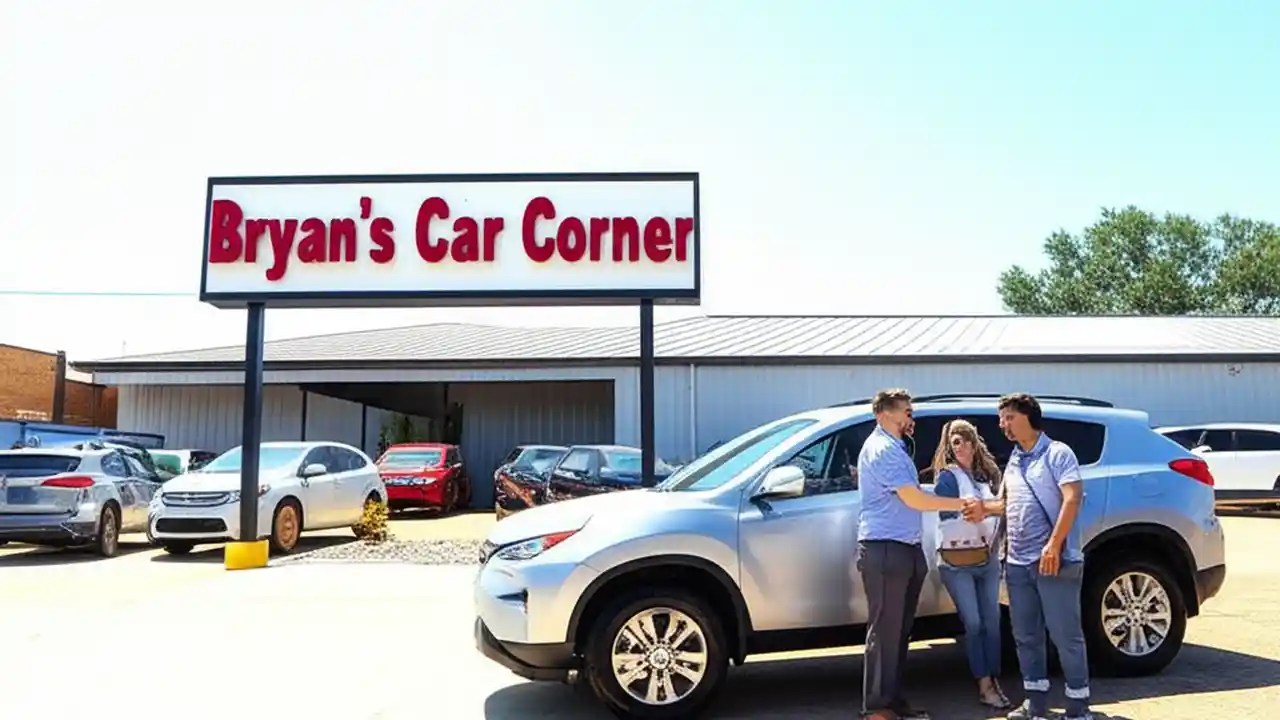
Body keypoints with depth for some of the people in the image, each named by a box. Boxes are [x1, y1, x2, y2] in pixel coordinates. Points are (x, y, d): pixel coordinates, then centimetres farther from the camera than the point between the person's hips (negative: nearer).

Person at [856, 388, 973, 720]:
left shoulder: (894, 447, 19)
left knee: (900, 630, 13)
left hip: (905, 549, 10)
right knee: (884, 631, -5)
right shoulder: (882, 448, -13)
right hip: (884, 550, -10)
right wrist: (960, 504, -7)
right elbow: (914, 499, -15)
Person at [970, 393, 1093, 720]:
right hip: (1017, 562, 8)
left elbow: (1072, 498, -15)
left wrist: (1053, 545, -22)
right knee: (1026, 636, 13)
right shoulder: (1013, 462, 17)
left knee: (1065, 635, 0)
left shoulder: (1057, 453, -5)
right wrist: (985, 509, 4)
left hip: (1053, 560, -7)